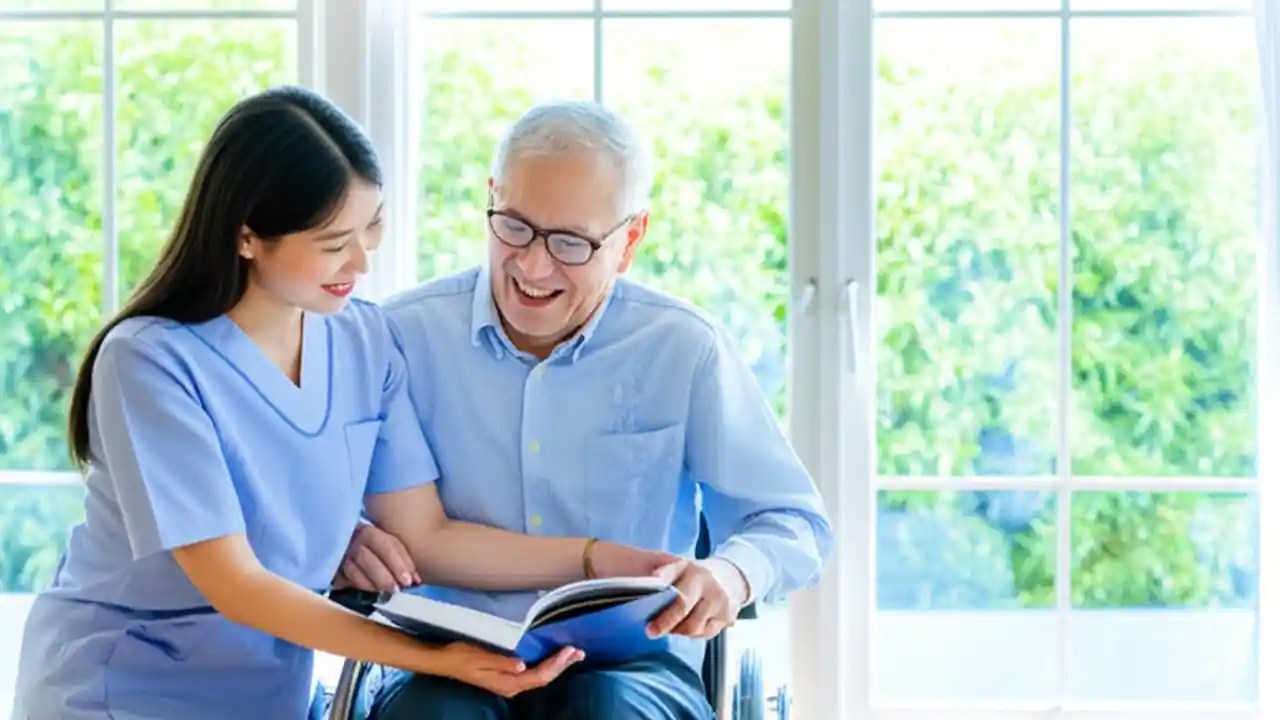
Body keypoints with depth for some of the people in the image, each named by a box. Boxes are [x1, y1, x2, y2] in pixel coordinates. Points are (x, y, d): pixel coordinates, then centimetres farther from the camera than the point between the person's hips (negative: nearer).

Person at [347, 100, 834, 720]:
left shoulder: (685, 350, 3)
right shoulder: (405, 335, 2)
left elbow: (793, 524, 5)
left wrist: (732, 575, -19)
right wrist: (343, 538, -18)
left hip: (629, 668, 1)